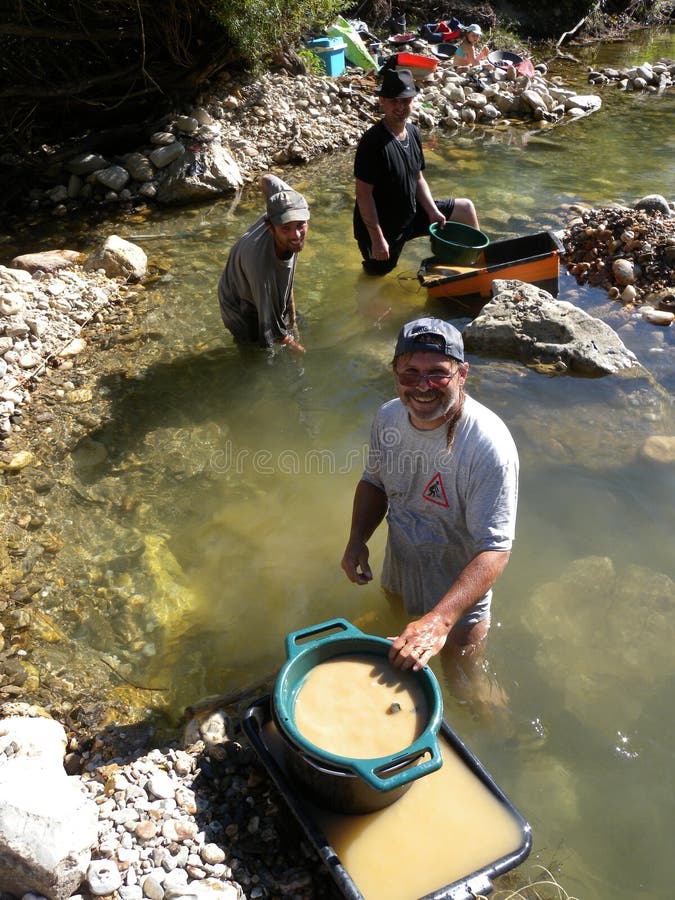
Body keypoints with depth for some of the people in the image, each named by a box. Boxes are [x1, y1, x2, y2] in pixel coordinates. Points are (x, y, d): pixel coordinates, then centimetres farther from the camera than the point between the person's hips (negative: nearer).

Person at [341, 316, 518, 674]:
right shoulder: (388, 417, -14)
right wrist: (357, 540, -11)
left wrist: (439, 620, -46)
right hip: (398, 564, 5)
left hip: (458, 584, -5)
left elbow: (495, 550, -35)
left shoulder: (489, 445, -35)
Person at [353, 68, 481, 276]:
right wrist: (377, 239, -26)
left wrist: (433, 211, -4)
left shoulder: (413, 133, 1)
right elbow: (363, 193, -26)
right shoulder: (373, 142, -26)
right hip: (381, 225, -8)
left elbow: (418, 178, 11)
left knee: (466, 208, 11)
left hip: (411, 214, 8)